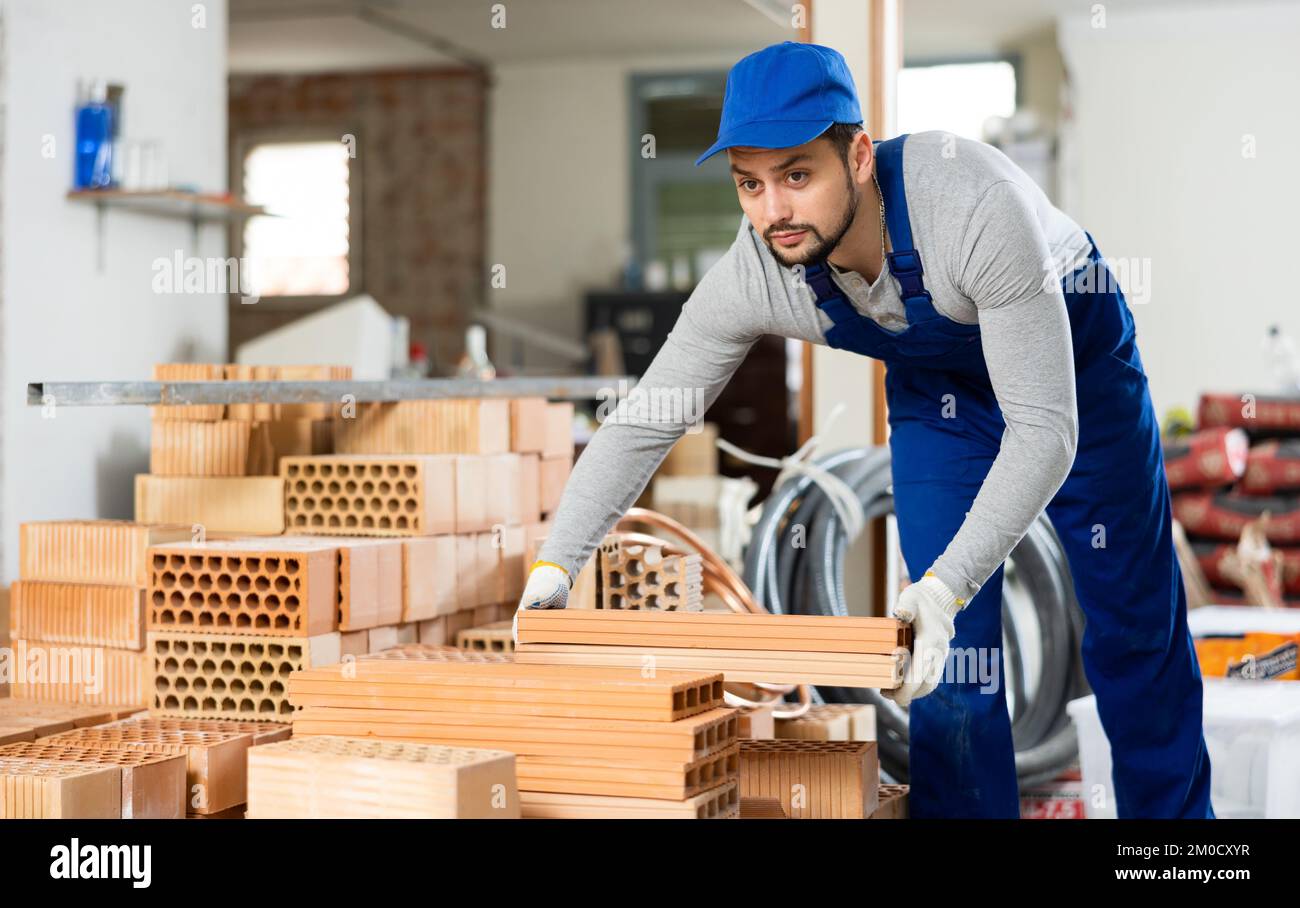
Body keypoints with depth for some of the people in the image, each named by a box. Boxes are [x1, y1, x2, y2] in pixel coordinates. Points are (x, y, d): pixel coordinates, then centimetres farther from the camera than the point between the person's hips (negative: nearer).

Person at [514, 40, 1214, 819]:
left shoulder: (976, 206, -43)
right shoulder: (751, 278, -29)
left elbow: (1043, 428, -42)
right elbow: (640, 425, -18)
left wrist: (947, 585, -51)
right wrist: (556, 564, -28)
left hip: (1075, 357, -3)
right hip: (936, 385, 3)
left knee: (1134, 630, 6)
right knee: (950, 644, -4)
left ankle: (1173, 810, 25)